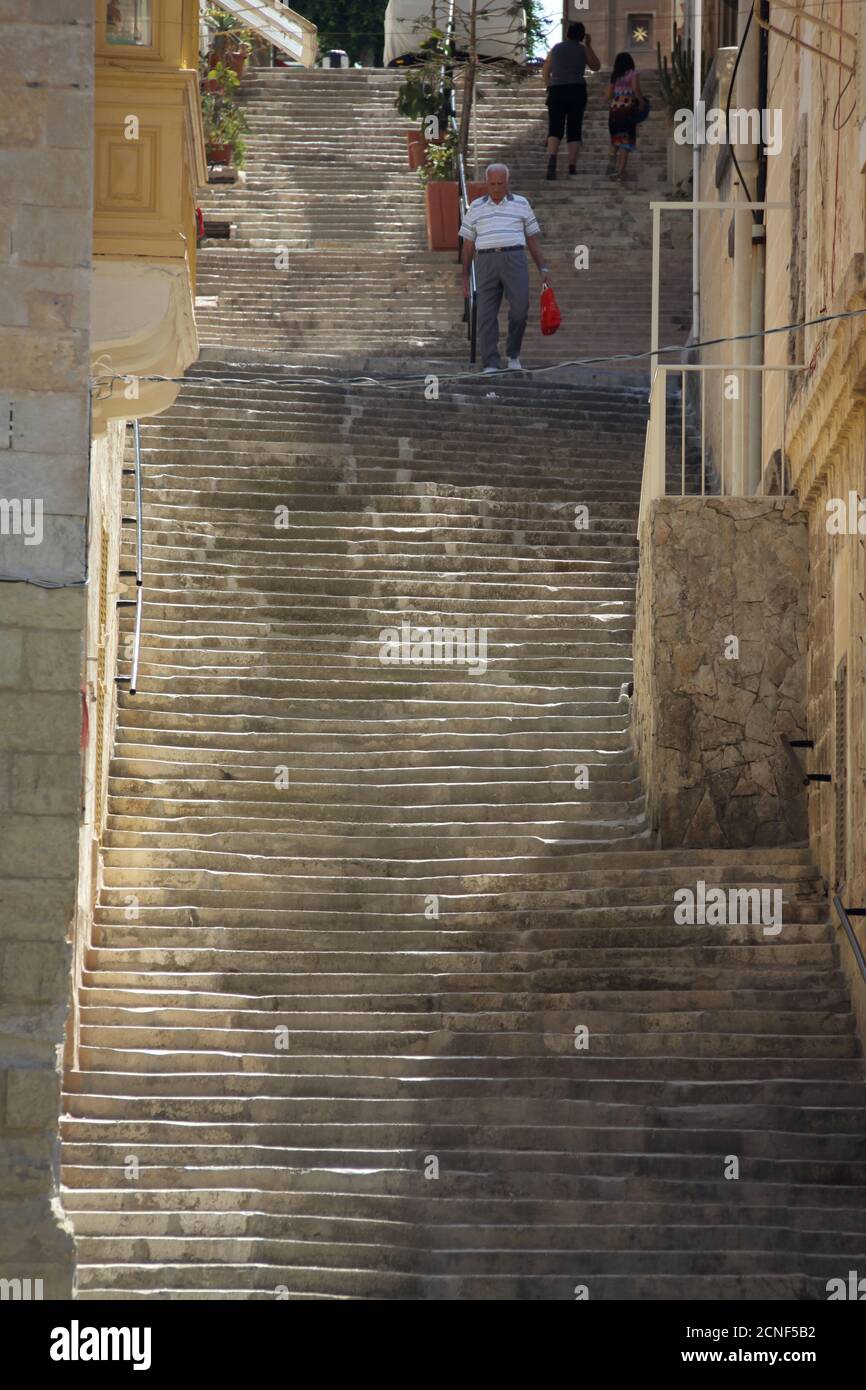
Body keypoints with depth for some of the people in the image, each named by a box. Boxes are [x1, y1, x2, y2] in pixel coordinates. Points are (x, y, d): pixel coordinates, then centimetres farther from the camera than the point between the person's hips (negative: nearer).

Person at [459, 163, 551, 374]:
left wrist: (542, 268, 7)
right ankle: (491, 365, -7)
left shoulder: (520, 204, 14)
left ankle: (513, 355, 8)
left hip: (514, 259, -1)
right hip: (486, 260, 1)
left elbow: (533, 238, 15)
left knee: (520, 309, -13)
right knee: (486, 315, -7)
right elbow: (468, 244, 16)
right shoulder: (476, 207, 15)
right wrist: (465, 276, 11)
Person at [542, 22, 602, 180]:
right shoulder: (583, 50, 5)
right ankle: (572, 167, 1)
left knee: (555, 130, -6)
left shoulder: (556, 48, 9)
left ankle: (552, 158, -34)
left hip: (556, 91, 0)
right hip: (577, 90, 0)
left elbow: (545, 71, 12)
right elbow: (596, 66, 21)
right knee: (574, 131, 7)